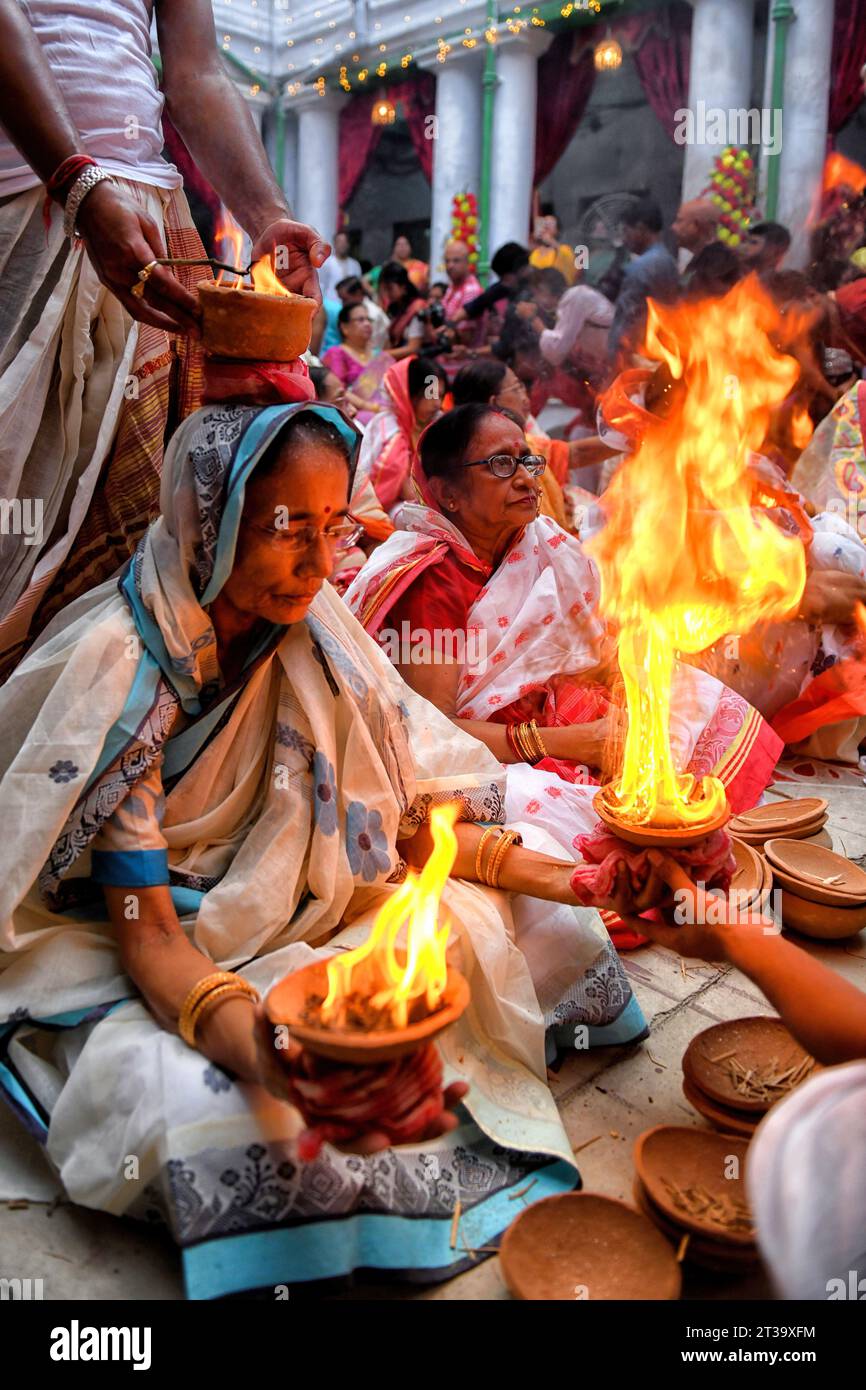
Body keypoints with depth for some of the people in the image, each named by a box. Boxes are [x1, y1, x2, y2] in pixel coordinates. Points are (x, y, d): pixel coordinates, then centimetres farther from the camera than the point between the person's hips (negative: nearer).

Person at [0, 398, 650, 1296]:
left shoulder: (307, 632, -7)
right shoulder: (117, 668, -24)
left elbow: (399, 812, -3)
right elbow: (149, 933, -26)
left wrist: (561, 877, -18)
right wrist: (266, 1061, -46)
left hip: (271, 917, 6)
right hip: (112, 963, -5)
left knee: (506, 918, -7)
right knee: (192, 1108, -36)